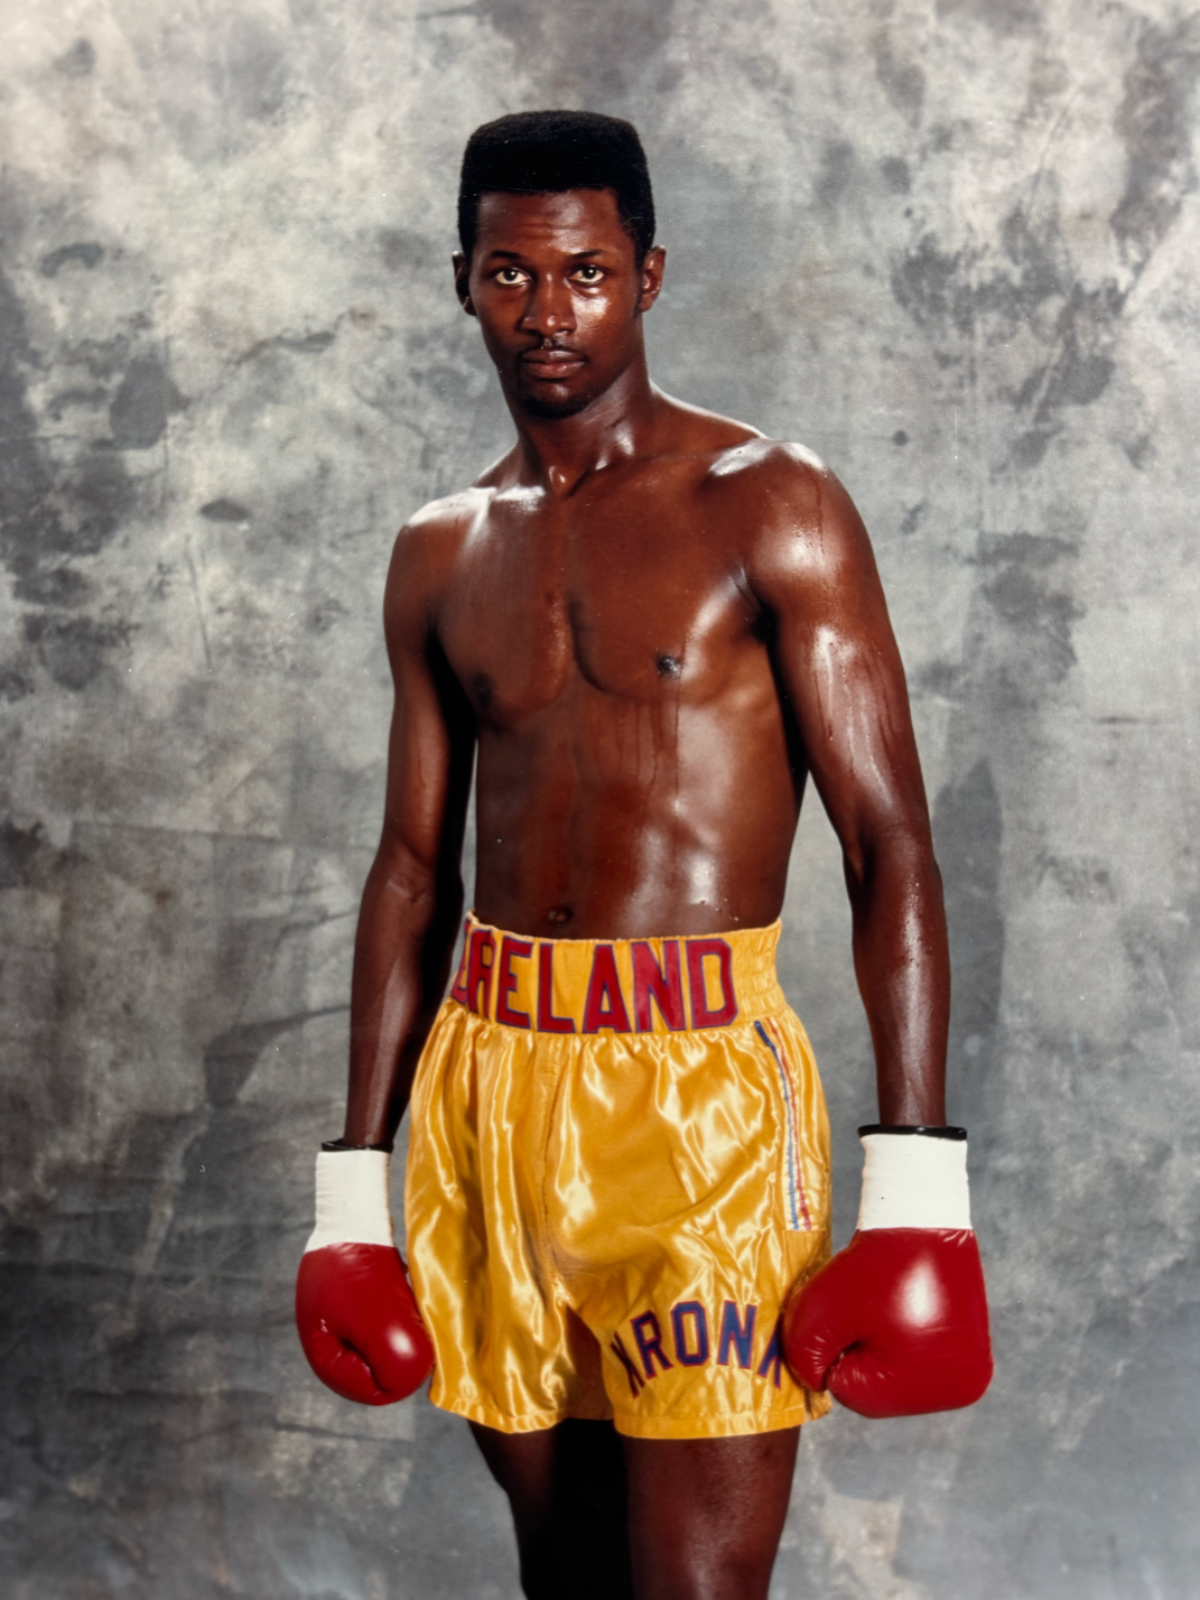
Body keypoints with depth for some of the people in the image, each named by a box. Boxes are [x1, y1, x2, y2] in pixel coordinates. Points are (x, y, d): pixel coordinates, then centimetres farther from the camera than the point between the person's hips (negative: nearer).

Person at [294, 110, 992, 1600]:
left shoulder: (771, 508, -4)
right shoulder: (441, 553, 11)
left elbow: (890, 844, -8)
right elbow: (413, 868, 14)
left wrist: (914, 1176, -15)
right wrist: (354, 1181, 11)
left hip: (698, 1085, -5)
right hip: (487, 1083, 5)